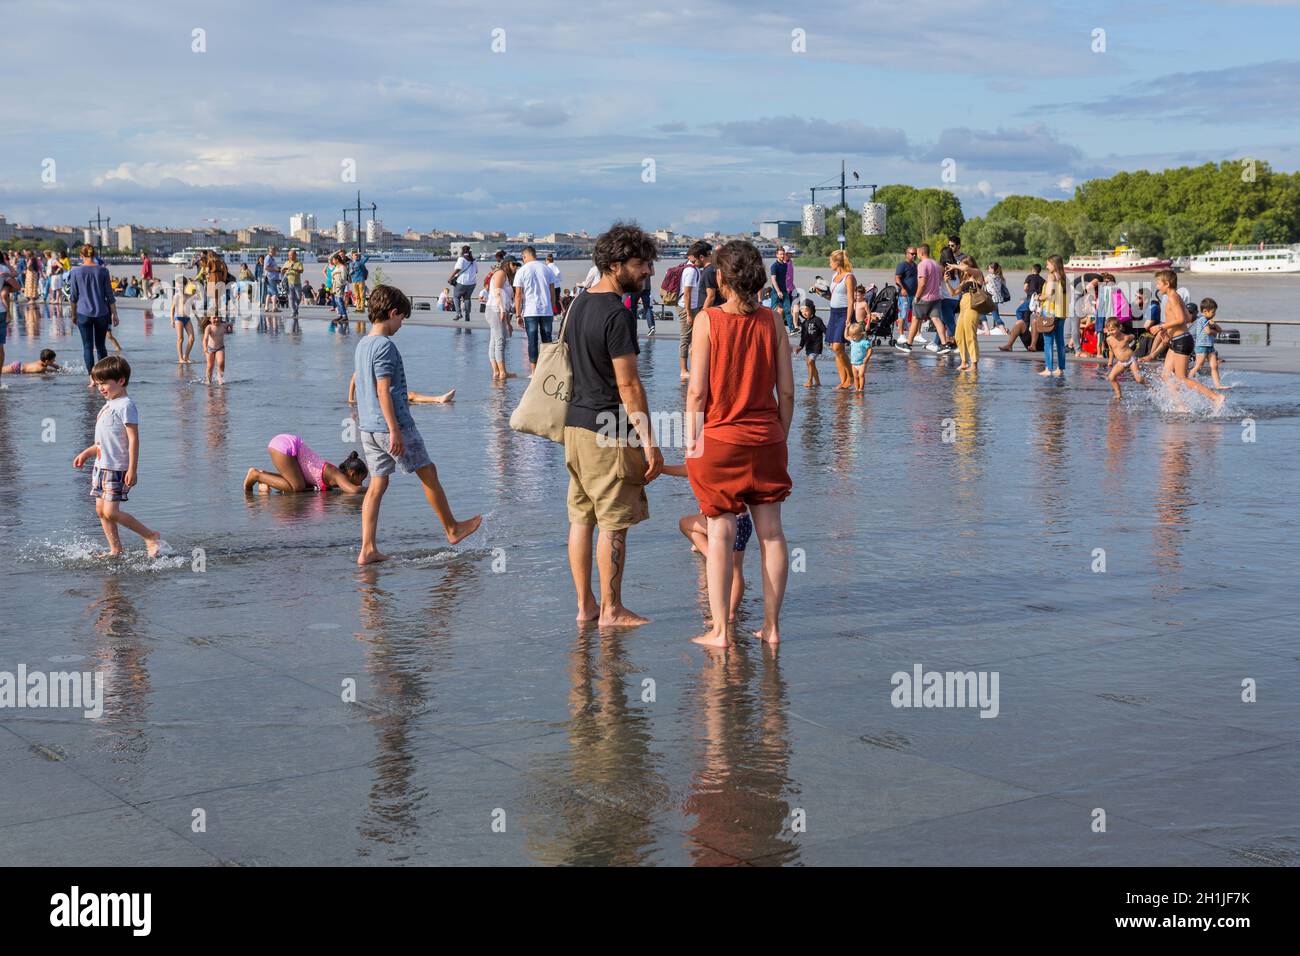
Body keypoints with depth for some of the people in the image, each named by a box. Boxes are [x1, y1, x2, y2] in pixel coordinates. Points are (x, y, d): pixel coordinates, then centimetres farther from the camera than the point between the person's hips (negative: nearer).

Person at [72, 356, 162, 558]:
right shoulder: (109, 405, 15)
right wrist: (86, 454, 26)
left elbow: (133, 439, -19)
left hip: (117, 469, -10)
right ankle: (115, 549, 15)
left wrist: (132, 469, -23)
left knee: (110, 511, -13)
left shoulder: (125, 405, -14)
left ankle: (151, 536, -2)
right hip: (102, 466, 10)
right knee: (100, 509, 8)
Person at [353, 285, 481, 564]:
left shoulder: (361, 345, 12)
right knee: (428, 473, 8)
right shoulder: (385, 346, -16)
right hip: (391, 425, -9)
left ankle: (367, 549, 3)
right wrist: (395, 431, -21)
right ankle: (452, 529, 22)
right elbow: (383, 390, -21)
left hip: (367, 427, 9)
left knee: (377, 484, 9)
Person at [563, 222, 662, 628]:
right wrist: (649, 442, -14)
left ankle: (585, 605, 18)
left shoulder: (578, 305, 12)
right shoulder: (617, 315, -17)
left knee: (581, 518, 11)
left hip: (575, 423, 9)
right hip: (609, 430, -9)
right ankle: (611, 609, 6)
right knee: (613, 523, 0)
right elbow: (628, 385, -18)